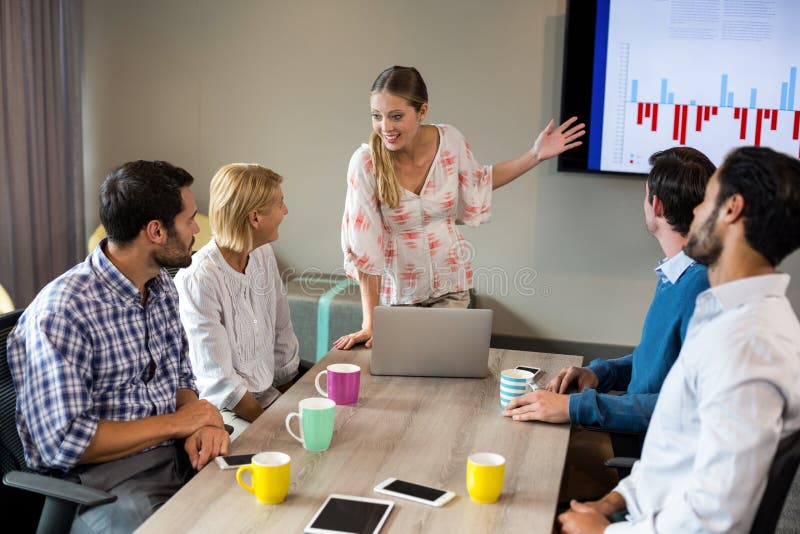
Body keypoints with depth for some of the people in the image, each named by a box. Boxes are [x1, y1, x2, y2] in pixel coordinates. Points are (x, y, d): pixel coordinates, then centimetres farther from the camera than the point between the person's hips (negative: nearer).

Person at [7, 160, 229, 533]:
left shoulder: (162, 286, 8)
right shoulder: (61, 313, -18)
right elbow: (63, 443, -20)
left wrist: (200, 423, -5)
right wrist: (177, 423, -13)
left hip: (179, 456, 7)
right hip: (102, 480, -6)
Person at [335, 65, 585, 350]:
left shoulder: (450, 140, -13)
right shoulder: (365, 163, -22)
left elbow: (478, 184, 9)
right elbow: (364, 250, -20)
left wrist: (536, 155, 2)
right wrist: (370, 323, -20)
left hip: (450, 285, 2)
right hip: (396, 291, -2)